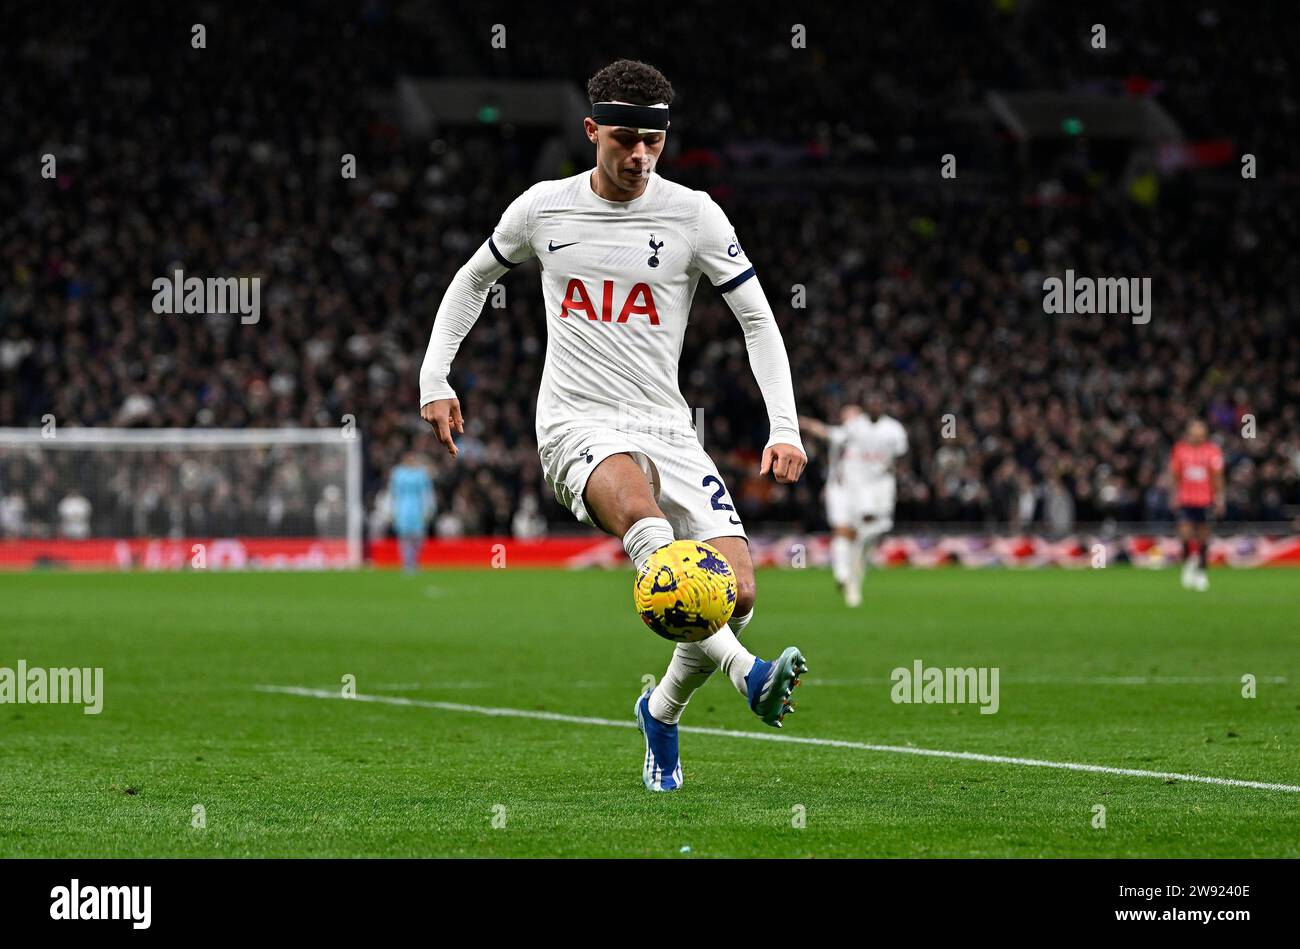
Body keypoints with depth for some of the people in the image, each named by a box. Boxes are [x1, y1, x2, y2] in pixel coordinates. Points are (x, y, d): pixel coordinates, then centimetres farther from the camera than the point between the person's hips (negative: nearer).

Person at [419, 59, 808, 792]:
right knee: (640, 510, -38)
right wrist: (434, 379, 13)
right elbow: (474, 279, 21)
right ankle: (746, 674, -54)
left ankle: (663, 710, 19)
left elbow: (758, 320, 2)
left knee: (737, 588, -12)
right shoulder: (542, 208, 3)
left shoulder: (693, 214, 0)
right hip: (577, 423, -2)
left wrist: (786, 428, -9)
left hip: (666, 426, 2)